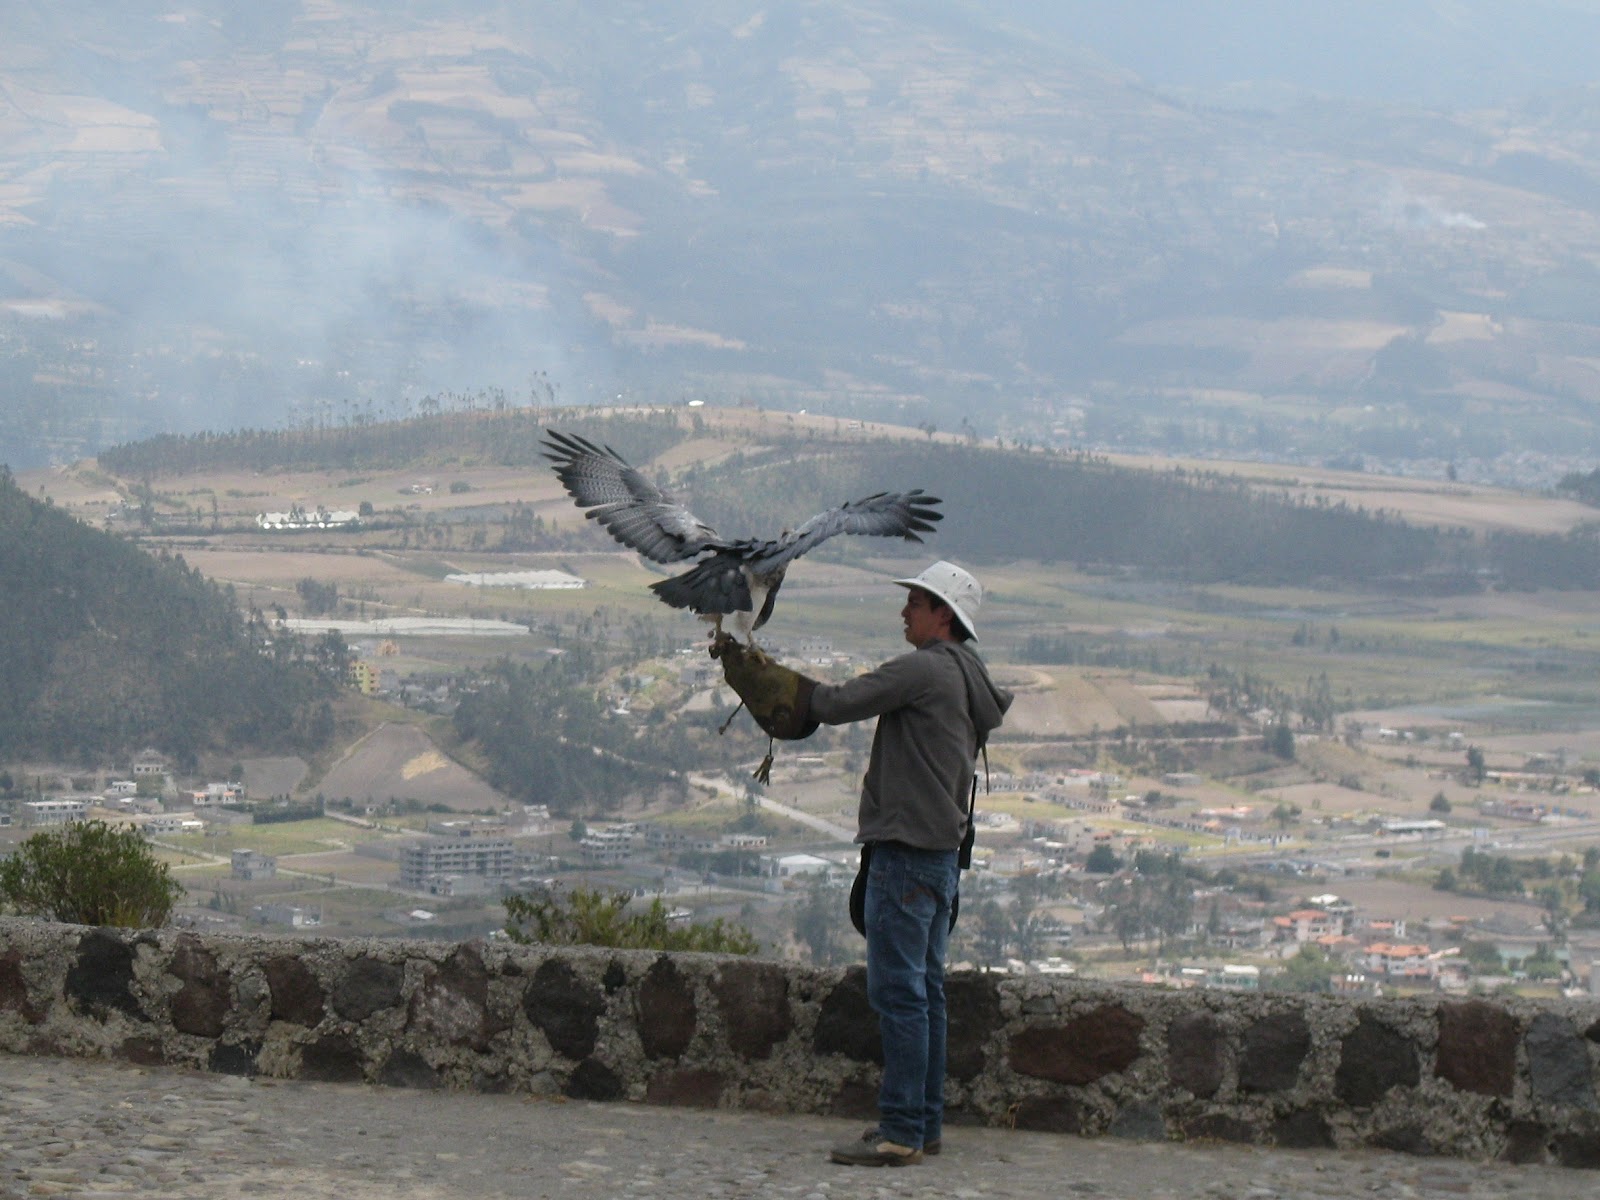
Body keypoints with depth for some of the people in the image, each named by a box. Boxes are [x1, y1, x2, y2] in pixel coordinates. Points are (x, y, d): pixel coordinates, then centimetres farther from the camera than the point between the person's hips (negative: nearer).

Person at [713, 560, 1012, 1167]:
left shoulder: (922, 669, -13)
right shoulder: (970, 678, 16)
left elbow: (837, 704, -15)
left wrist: (757, 674, -2)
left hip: (906, 849, -10)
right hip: (943, 849, 10)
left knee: (898, 991, -9)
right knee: (925, 990, 13)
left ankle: (901, 1131, -11)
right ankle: (926, 1122, 16)